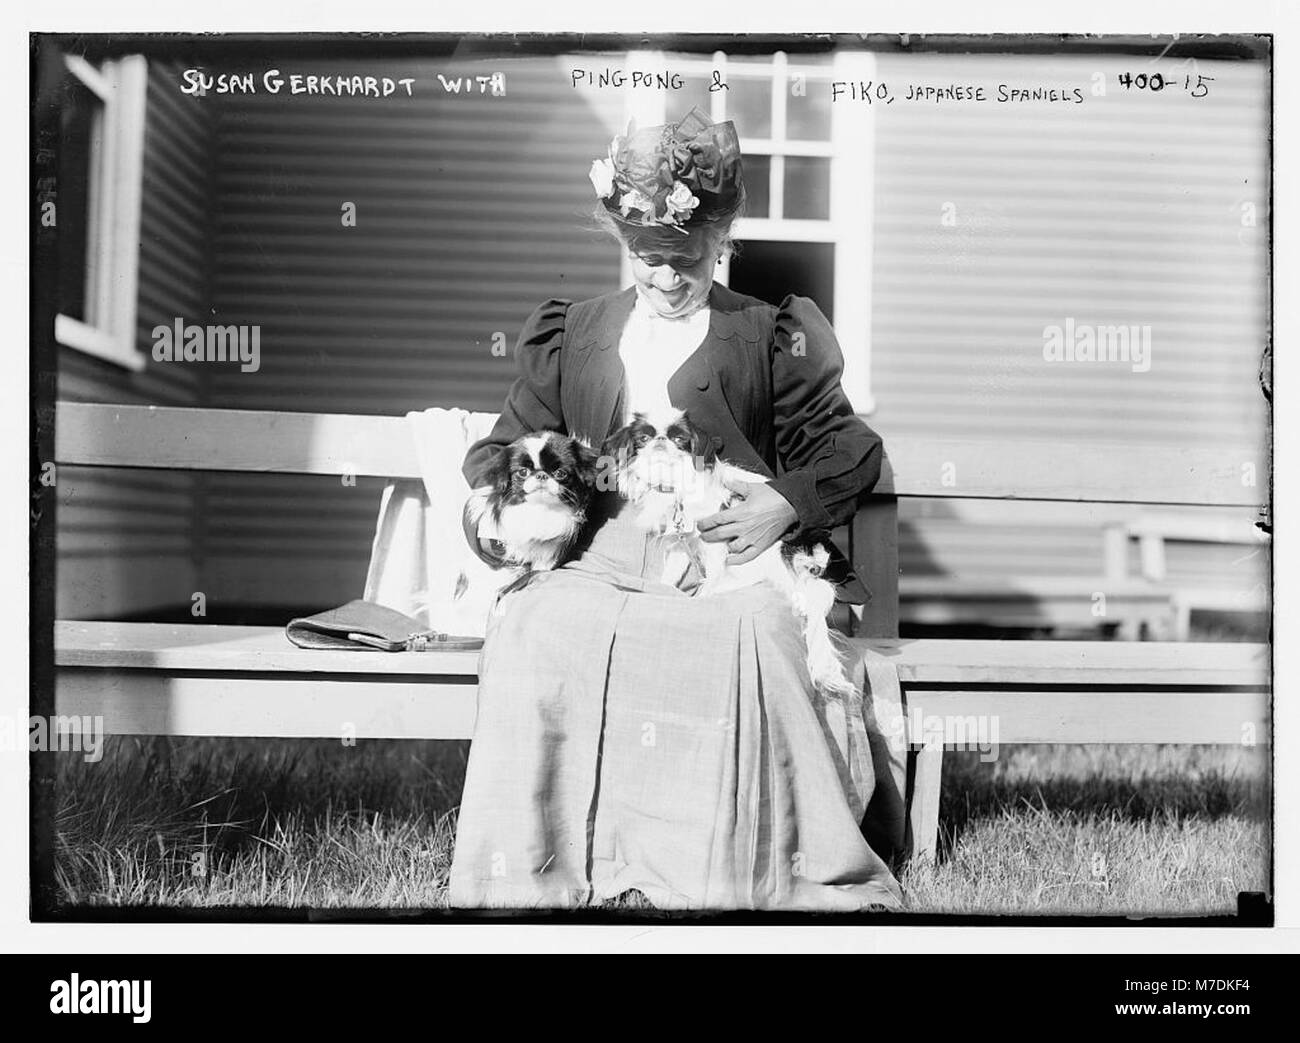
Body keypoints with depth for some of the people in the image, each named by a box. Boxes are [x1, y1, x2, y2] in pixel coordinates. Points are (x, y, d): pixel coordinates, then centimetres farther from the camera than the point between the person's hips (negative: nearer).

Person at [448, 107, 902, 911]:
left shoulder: (771, 337, 13)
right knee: (534, 630, -31)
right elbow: (509, 443, 24)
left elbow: (844, 448, 12)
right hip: (600, 561, 2)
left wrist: (790, 504, -9)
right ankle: (527, 874, -23)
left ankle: (739, 874, -26)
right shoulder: (573, 334, 22)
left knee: (755, 637, -37)